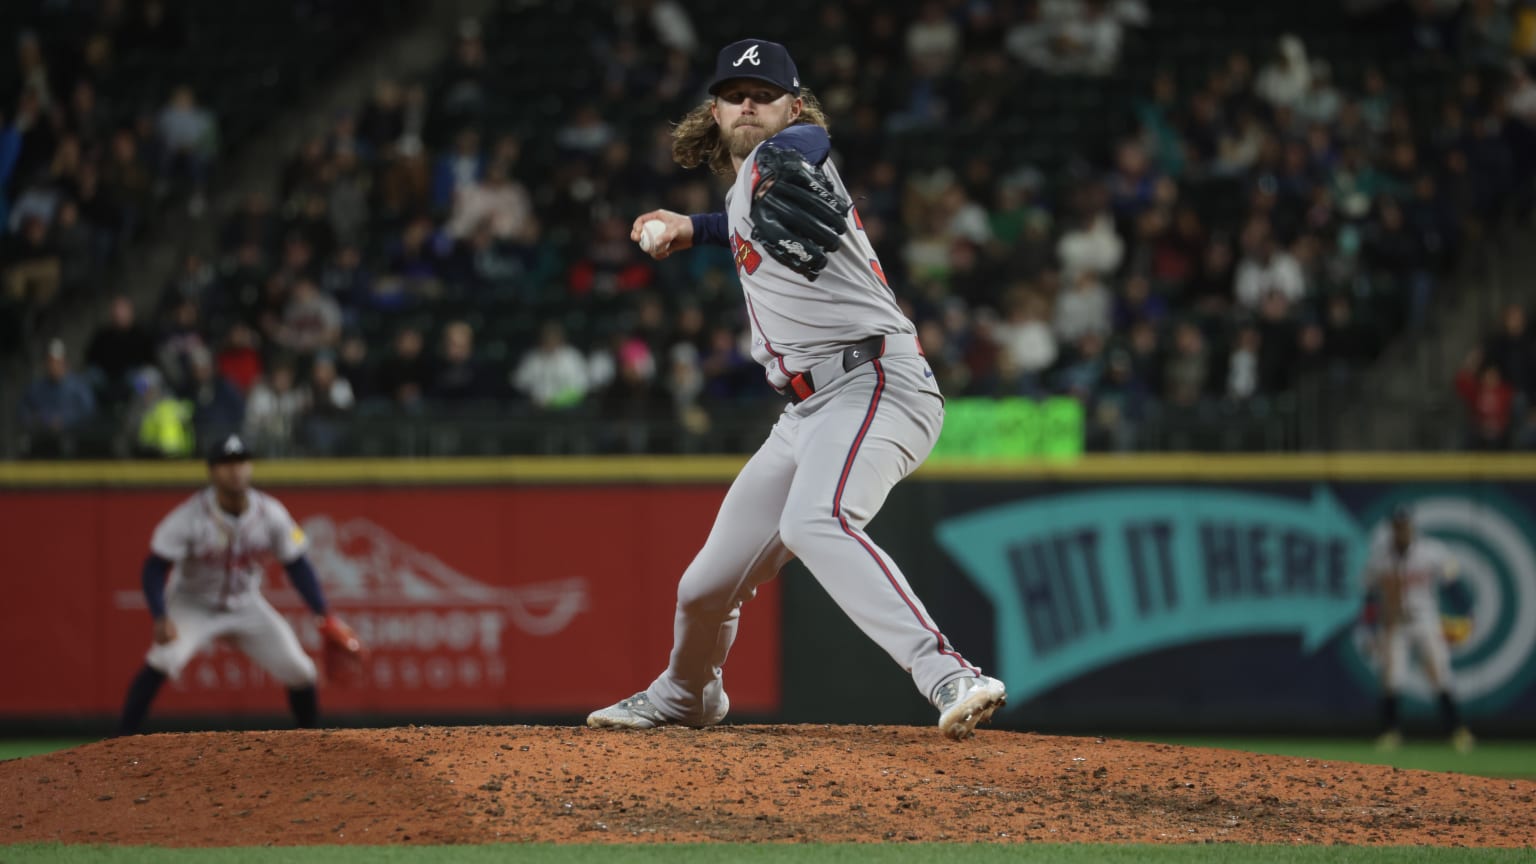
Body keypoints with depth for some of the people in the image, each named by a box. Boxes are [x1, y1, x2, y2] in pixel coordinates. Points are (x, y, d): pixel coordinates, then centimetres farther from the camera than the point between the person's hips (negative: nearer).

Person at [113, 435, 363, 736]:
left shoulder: (270, 514, -14)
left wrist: (327, 619, -10)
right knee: (164, 659, -30)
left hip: (246, 607, 4)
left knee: (299, 671, -2)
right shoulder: (191, 516, -25)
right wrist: (161, 619, -37)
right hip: (194, 606, -4)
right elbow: (155, 568, -22)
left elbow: (296, 565, -4)